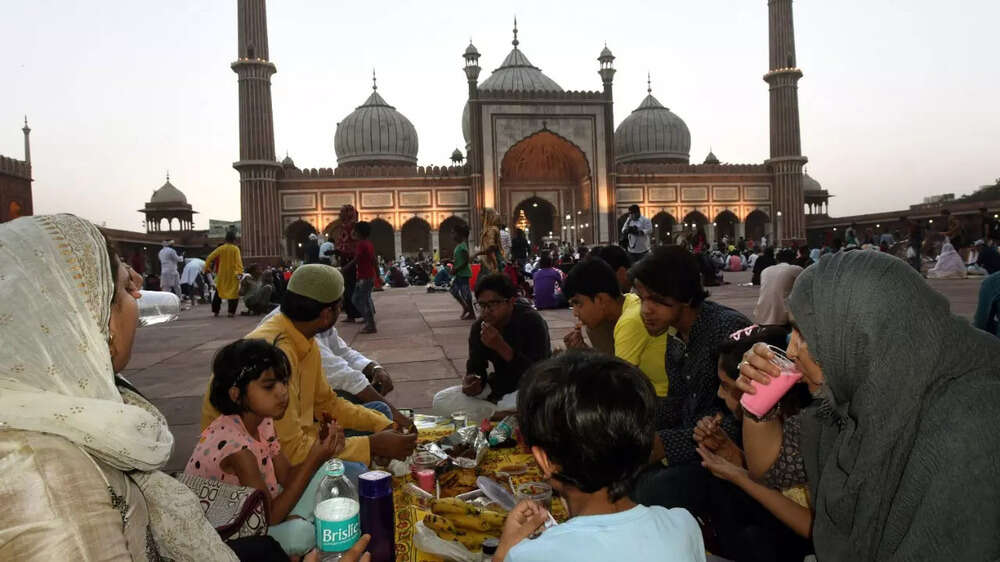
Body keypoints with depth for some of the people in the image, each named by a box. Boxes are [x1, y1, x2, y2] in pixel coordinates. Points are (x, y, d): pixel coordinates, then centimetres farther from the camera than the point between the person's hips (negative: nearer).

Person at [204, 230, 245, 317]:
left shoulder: (220, 248, 2)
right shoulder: (235, 249, -7)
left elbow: (209, 258, -1)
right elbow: (238, 261, -18)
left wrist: (207, 268, 8)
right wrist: (239, 271, -24)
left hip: (222, 275, 3)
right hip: (232, 275, -3)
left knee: (218, 291, 18)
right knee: (233, 293, 5)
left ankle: (215, 311, 21)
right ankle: (231, 312, -3)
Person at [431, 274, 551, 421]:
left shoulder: (531, 322, -20)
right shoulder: (479, 327, -4)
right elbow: (475, 367, 1)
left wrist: (502, 347, -36)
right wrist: (473, 382, -24)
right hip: (498, 387, 6)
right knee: (441, 401, -11)